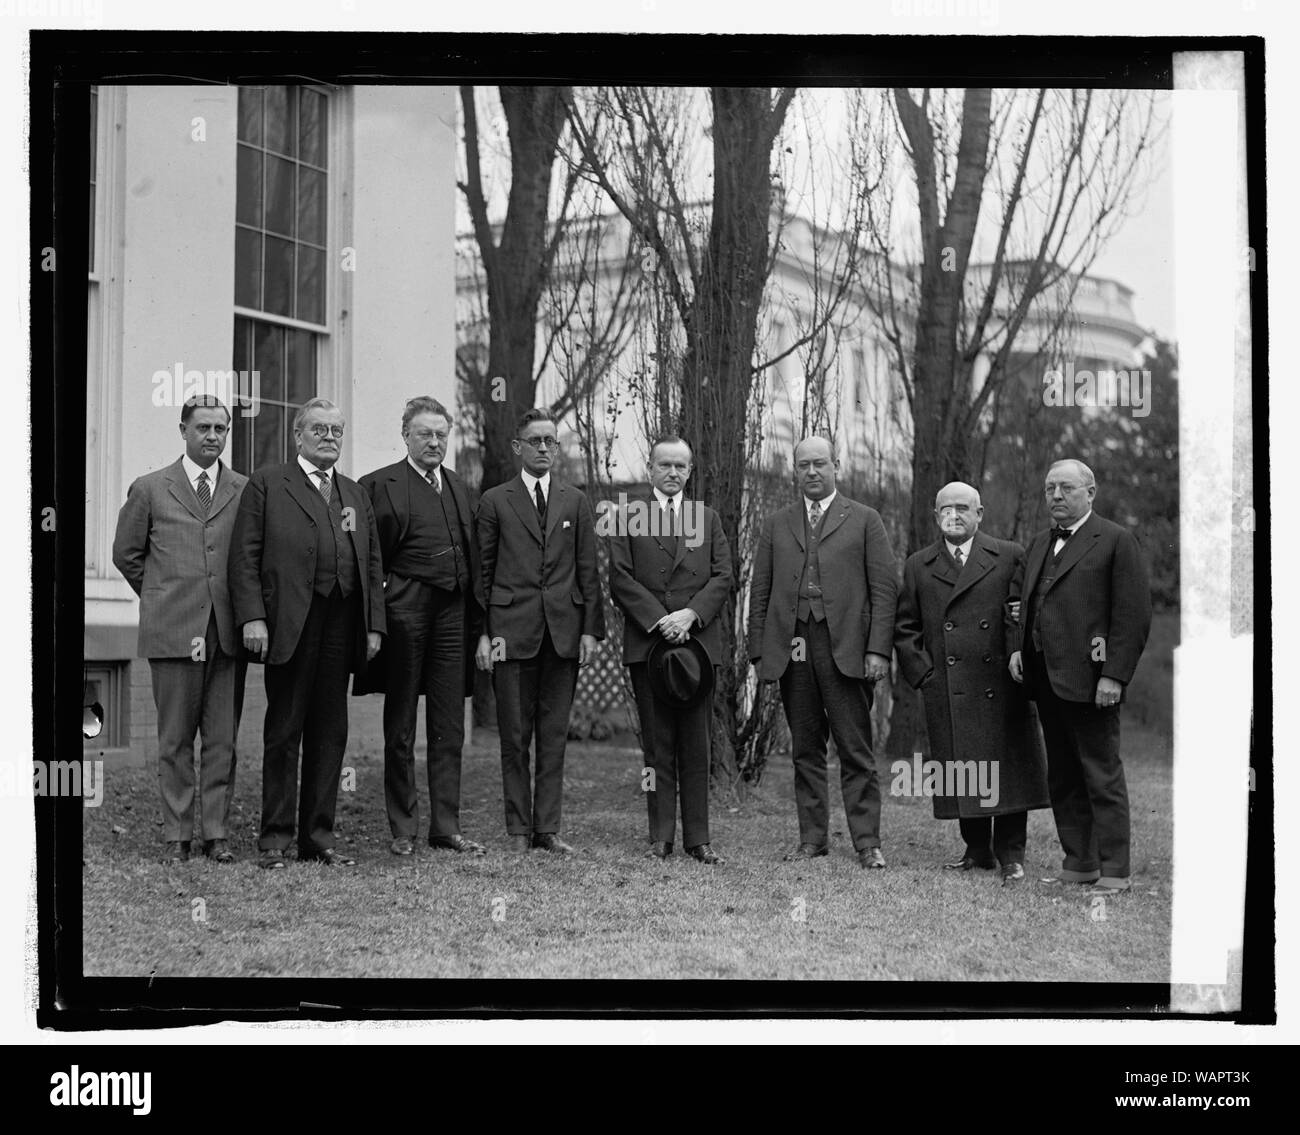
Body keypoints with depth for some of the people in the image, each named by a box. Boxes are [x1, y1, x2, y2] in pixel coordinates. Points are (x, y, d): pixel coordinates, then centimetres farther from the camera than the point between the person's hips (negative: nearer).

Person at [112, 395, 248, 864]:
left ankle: (217, 833, 10)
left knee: (222, 740, 3)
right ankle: (177, 836, 9)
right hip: (173, 631, -1)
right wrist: (164, 596, 12)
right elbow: (126, 554, 14)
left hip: (228, 631, 1)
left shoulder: (246, 490, 9)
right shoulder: (149, 490, 7)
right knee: (175, 740, 3)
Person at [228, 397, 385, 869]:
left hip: (342, 626, 5)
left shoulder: (355, 494, 20)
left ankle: (318, 836, 13)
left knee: (331, 733, 7)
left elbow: (372, 563, 17)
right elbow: (244, 556, -2)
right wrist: (252, 617, -13)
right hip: (290, 626, -5)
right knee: (283, 732, 0)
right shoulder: (267, 483, 5)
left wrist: (374, 626, 8)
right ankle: (275, 836, 6)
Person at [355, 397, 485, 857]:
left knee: (449, 729, 8)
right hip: (405, 612, -5)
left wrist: (478, 624, 9)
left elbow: (472, 557, 16)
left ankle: (446, 827, 14)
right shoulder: (379, 486, -2)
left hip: (453, 614, 5)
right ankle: (403, 830, 11)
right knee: (400, 729, 4)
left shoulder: (458, 488, 16)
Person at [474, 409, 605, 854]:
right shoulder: (495, 501, 6)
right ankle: (518, 829, 9)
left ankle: (547, 828, 9)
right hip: (512, 632, -2)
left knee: (554, 735, 3)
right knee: (515, 737, 1)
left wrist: (591, 628, 2)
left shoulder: (575, 502, 13)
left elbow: (588, 570, 10)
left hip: (563, 632, 2)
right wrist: (483, 632, -4)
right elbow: (482, 571, 4)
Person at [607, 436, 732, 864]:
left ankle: (698, 838, 5)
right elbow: (620, 578, -1)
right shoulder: (629, 516, 8)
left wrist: (691, 614, -10)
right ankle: (661, 837, 5)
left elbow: (723, 576, 6)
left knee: (696, 745, 1)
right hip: (646, 642, -2)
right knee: (657, 745, 1)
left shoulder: (707, 518, 16)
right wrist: (658, 620, -12)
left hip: (698, 640, 2)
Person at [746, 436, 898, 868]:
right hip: (791, 650, 3)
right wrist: (758, 651, 5)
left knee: (856, 751, -3)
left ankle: (867, 842, 0)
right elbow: (760, 592, 14)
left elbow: (884, 589, 3)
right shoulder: (776, 524, 17)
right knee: (805, 751, 7)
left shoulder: (864, 520, 9)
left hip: (845, 650, -3)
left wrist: (879, 649, -7)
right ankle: (812, 838, 13)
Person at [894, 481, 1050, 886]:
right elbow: (904, 629, 13)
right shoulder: (918, 566, 11)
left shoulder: (1009, 557, 6)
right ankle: (978, 851, 18)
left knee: (1008, 771, -1)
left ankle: (1011, 855, 9)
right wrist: (921, 673, 3)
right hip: (946, 694, 2)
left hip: (1001, 686, -2)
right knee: (959, 772, 4)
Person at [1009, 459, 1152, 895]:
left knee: (1102, 777, -4)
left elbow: (1134, 614, -10)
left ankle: (1115, 871, 1)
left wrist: (1114, 676, -16)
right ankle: (1079, 863, 17)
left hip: (1088, 680, -8)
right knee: (1062, 777, 10)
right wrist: (1019, 647, 8)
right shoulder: (1039, 544, 18)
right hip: (1046, 678, 8)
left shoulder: (1116, 541, -5)